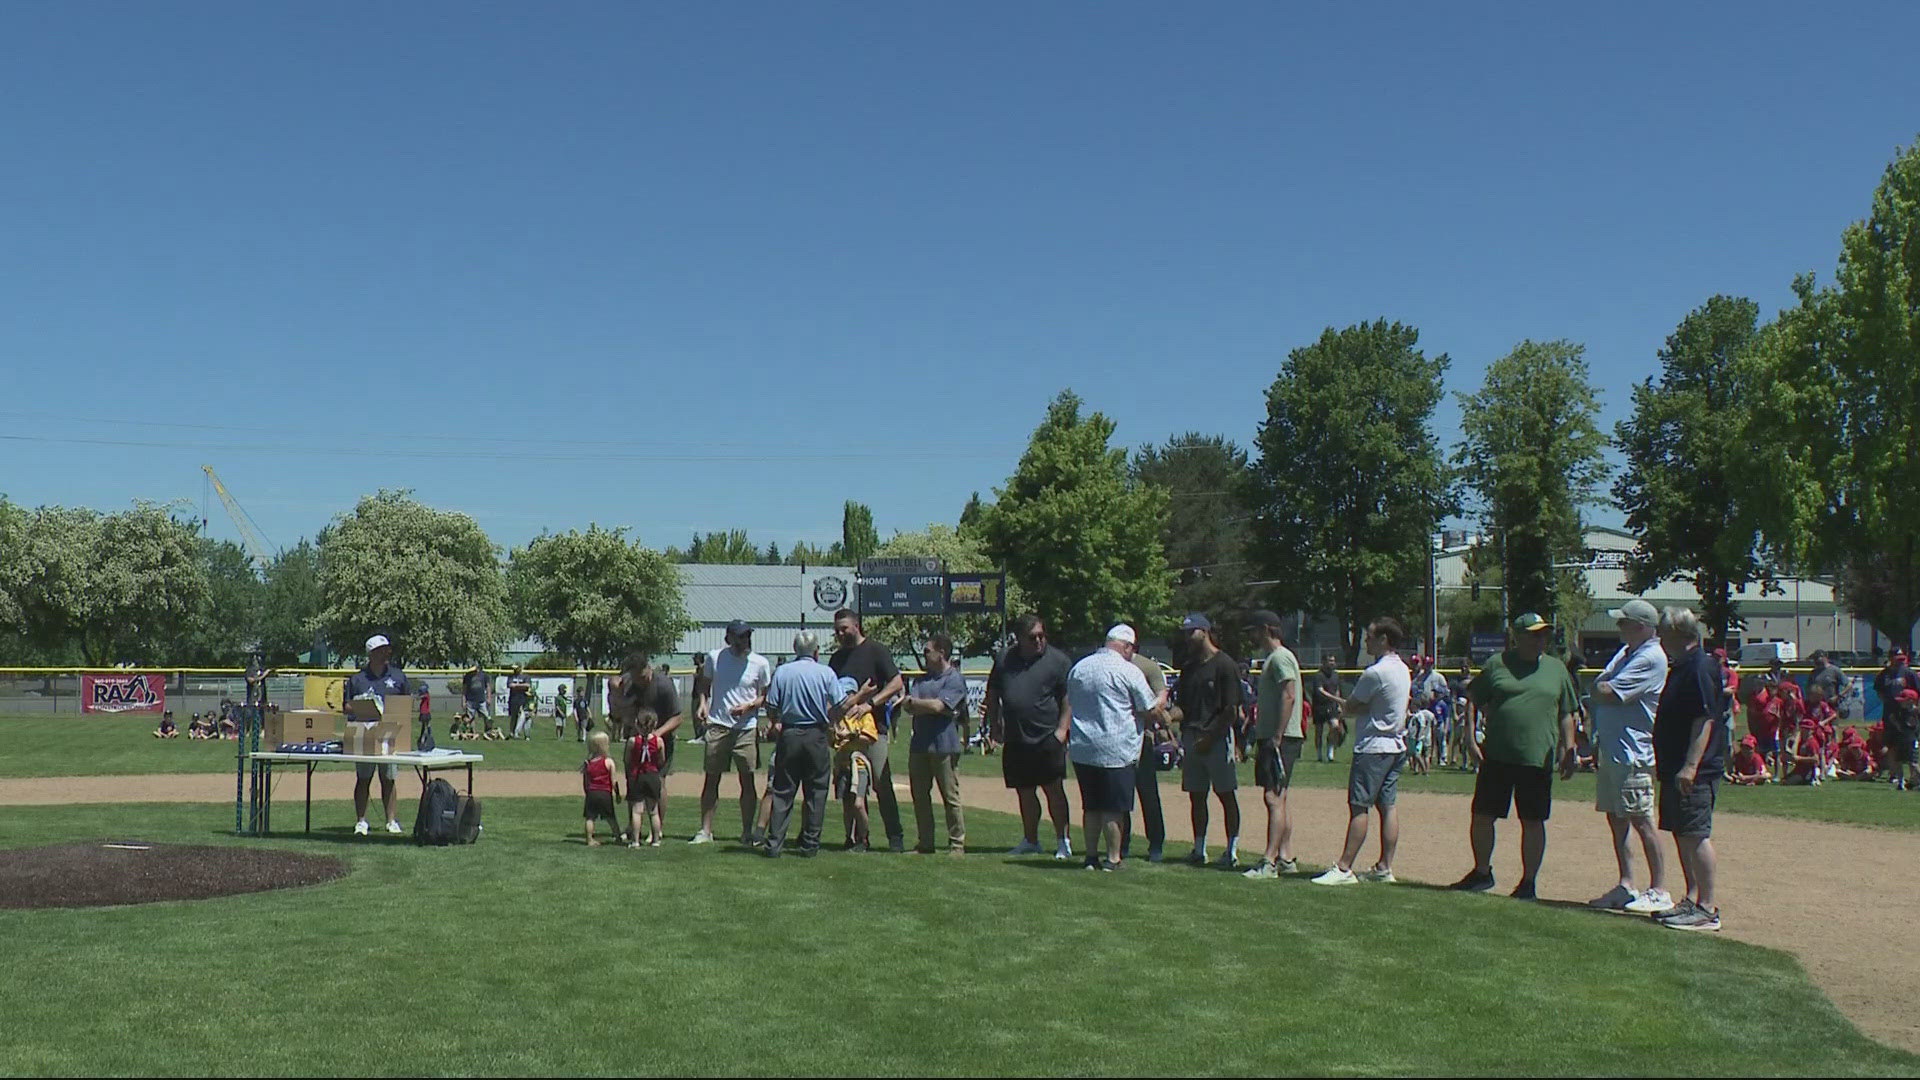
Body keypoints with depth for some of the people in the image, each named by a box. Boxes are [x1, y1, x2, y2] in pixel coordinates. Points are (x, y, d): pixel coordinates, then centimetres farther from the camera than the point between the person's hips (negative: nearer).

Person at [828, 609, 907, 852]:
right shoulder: (837, 658, 18)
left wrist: (871, 702, -20)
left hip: (873, 725, -6)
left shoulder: (876, 650, -1)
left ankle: (896, 837, -2)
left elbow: (897, 683, -9)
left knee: (882, 783, -9)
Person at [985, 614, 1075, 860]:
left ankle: (1062, 841, 5)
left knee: (1053, 789, -4)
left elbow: (1068, 700, -3)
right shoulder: (1004, 660, 10)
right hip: (1015, 741, 4)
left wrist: (1061, 731, -11)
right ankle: (1030, 841, 23)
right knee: (1025, 793, 12)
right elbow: (992, 697, 18)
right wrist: (995, 726, 11)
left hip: (1047, 738, -4)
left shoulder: (1058, 660, -1)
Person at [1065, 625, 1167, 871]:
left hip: (1081, 749, 5)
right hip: (1116, 751, -5)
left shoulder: (1078, 668, 8)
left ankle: (1091, 856, 17)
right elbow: (1152, 711, -4)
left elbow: (1070, 705, 19)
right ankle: (1112, 858, 5)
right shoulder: (1128, 671, -9)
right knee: (1114, 808, 2)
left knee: (1090, 806, 13)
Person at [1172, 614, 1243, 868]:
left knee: (1226, 794, -2)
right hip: (1191, 737, 7)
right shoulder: (1188, 667, 15)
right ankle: (1199, 849, 17)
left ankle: (1232, 849, 4)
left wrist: (1209, 738, -15)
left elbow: (1231, 710, -12)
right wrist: (1168, 716, -6)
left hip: (1217, 737, -7)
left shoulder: (1224, 665, -8)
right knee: (1196, 795, 10)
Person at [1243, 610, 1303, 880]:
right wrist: (1260, 736, 22)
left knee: (1274, 798, -14)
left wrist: (1277, 737, -25)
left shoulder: (1280, 657, -12)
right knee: (1276, 799, 12)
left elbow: (1289, 697, -21)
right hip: (1271, 738, 11)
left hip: (1282, 738, -11)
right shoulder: (1272, 658, 20)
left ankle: (1269, 862, -17)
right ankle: (1285, 858, 16)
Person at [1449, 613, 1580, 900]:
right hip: (1496, 756, 0)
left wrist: (1568, 751, 6)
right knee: (1482, 815, 5)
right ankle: (1482, 872, 24)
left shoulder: (1557, 669, 9)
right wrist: (1471, 737, 0)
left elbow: (1566, 715, 13)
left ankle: (1529, 880, 16)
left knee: (1533, 821, 4)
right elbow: (1474, 701, 8)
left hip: (1538, 759, 0)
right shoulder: (1496, 664, 4)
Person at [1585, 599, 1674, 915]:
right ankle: (1626, 886, 19)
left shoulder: (1651, 658, -14)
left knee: (1640, 820, -6)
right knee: (1616, 818, 12)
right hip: (1611, 749, 10)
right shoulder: (1625, 653, 17)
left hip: (1633, 752, -10)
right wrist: (1598, 744, 14)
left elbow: (1610, 695, -21)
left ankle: (1659, 891, 1)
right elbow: (1602, 692, 19)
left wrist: (1599, 687, 0)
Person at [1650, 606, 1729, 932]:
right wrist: (1668, 764, 23)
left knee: (1696, 836, -9)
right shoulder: (1679, 668, 17)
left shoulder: (1699, 669, -15)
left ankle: (1707, 909, -6)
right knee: (1682, 835, 14)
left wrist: (1691, 766, -26)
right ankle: (1691, 900, 21)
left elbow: (1705, 720, -21)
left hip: (1695, 772, -11)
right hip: (1675, 769, 11)